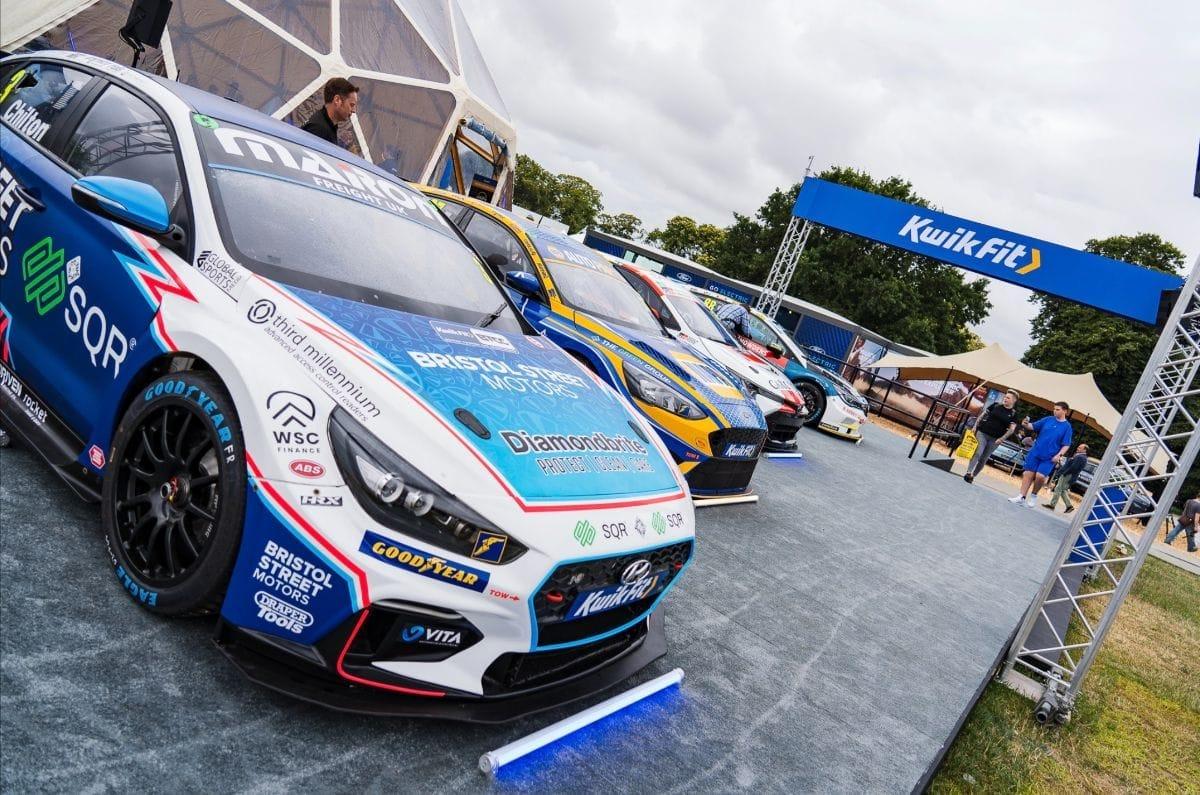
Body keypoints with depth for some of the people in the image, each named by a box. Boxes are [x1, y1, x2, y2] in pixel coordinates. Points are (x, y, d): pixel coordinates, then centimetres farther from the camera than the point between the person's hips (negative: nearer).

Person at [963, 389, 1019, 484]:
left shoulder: (1013, 414, 2)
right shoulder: (995, 405, 3)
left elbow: (1012, 429, -2)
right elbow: (982, 415, 8)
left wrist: (1002, 439, -12)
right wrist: (975, 426, 1)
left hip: (995, 439, 1)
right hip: (982, 433, -1)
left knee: (983, 459, 7)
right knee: (977, 453, -16)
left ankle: (973, 475, 15)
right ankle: (969, 473, -22)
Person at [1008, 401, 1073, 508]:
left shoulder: (1067, 427, -1)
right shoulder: (1048, 419, 5)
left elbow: (1066, 445, -3)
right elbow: (1033, 426, 7)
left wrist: (1059, 455, -15)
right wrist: (1026, 425, -14)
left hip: (1049, 458, -3)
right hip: (1035, 452, 3)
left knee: (1040, 476, -17)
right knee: (1028, 474, 1)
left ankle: (1034, 495, 9)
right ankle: (1022, 497, 8)